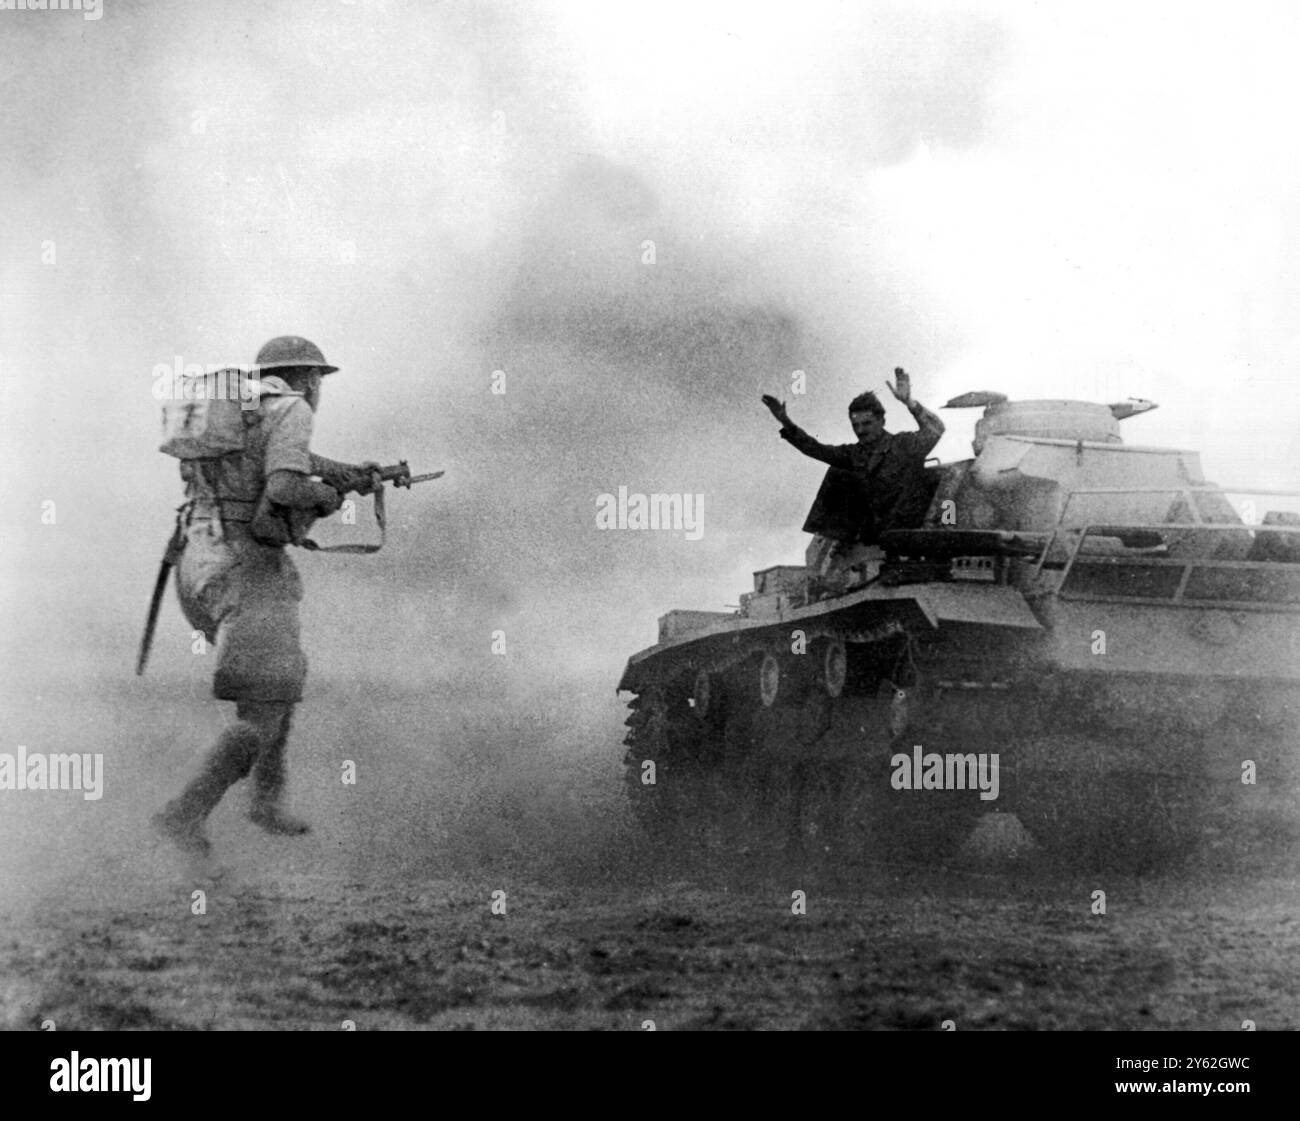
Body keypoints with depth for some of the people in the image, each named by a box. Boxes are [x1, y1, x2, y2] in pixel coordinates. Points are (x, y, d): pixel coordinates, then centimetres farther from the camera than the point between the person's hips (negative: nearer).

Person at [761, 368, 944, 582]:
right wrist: (787, 423, -5)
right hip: (872, 522, 6)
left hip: (905, 527, -5)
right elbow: (816, 449, 6)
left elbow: (935, 430, -18)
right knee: (838, 476, 1)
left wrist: (909, 402, -32)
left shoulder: (904, 445, -3)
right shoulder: (854, 454, 12)